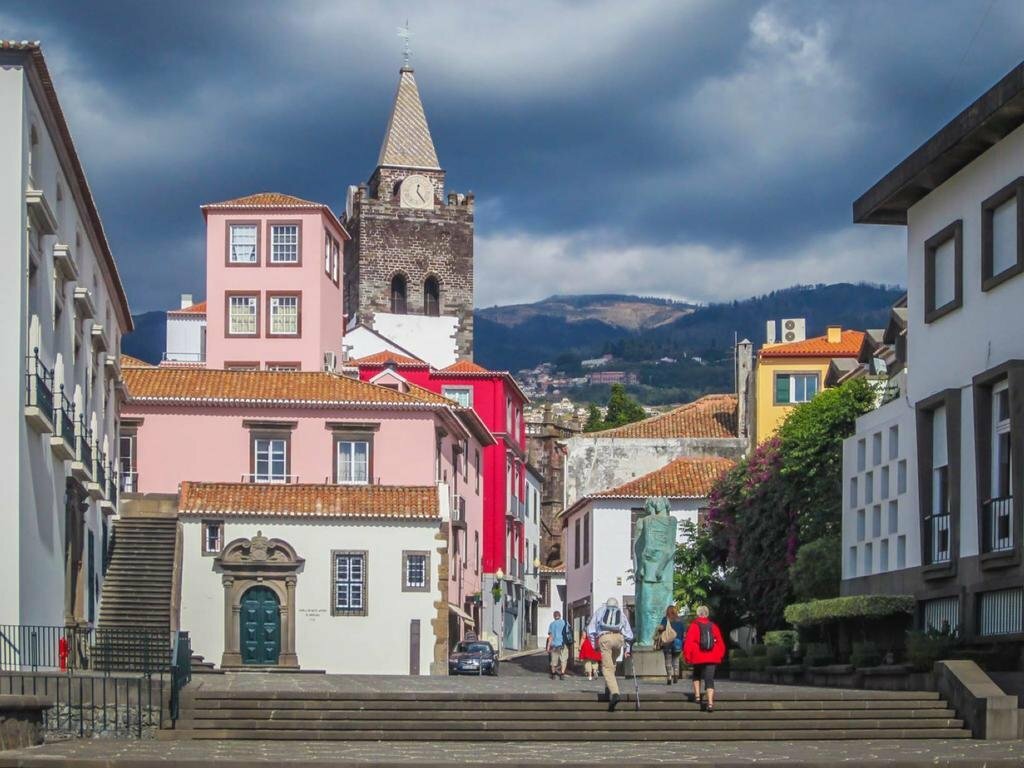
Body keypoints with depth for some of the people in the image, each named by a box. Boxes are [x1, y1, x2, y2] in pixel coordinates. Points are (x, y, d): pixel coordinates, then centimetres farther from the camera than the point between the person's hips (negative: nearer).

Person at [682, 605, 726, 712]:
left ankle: (697, 696, 13)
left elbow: (688, 643, -8)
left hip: (698, 658, -1)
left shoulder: (693, 626, -4)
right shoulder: (713, 626, 7)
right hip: (712, 658, 1)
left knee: (697, 675, 25)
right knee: (709, 679, -3)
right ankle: (710, 703, -16)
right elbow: (721, 643, 11)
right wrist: (720, 656, 21)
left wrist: (687, 657, 2)